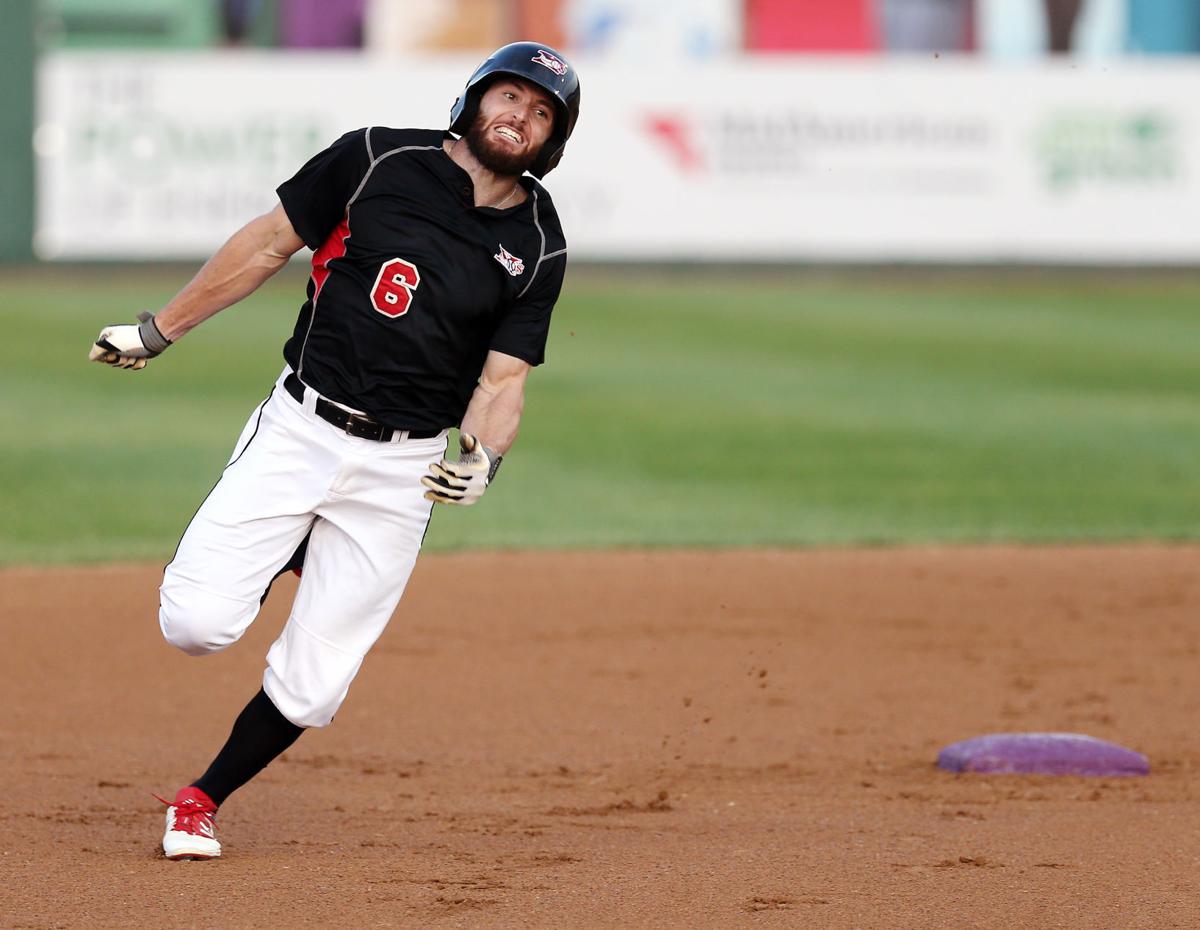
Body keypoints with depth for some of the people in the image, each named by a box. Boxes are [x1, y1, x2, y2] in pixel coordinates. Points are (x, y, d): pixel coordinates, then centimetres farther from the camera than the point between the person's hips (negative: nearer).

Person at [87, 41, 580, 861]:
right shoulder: (379, 161, -3)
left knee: (312, 685, -2)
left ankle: (203, 801, 22)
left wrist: (482, 457, -23)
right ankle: (269, 563, 20)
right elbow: (270, 243, 6)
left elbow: (504, 379, -1)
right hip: (300, 427, -1)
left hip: (400, 469, 1)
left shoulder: (537, 248, 0)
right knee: (197, 621, -15)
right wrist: (158, 331, 10)